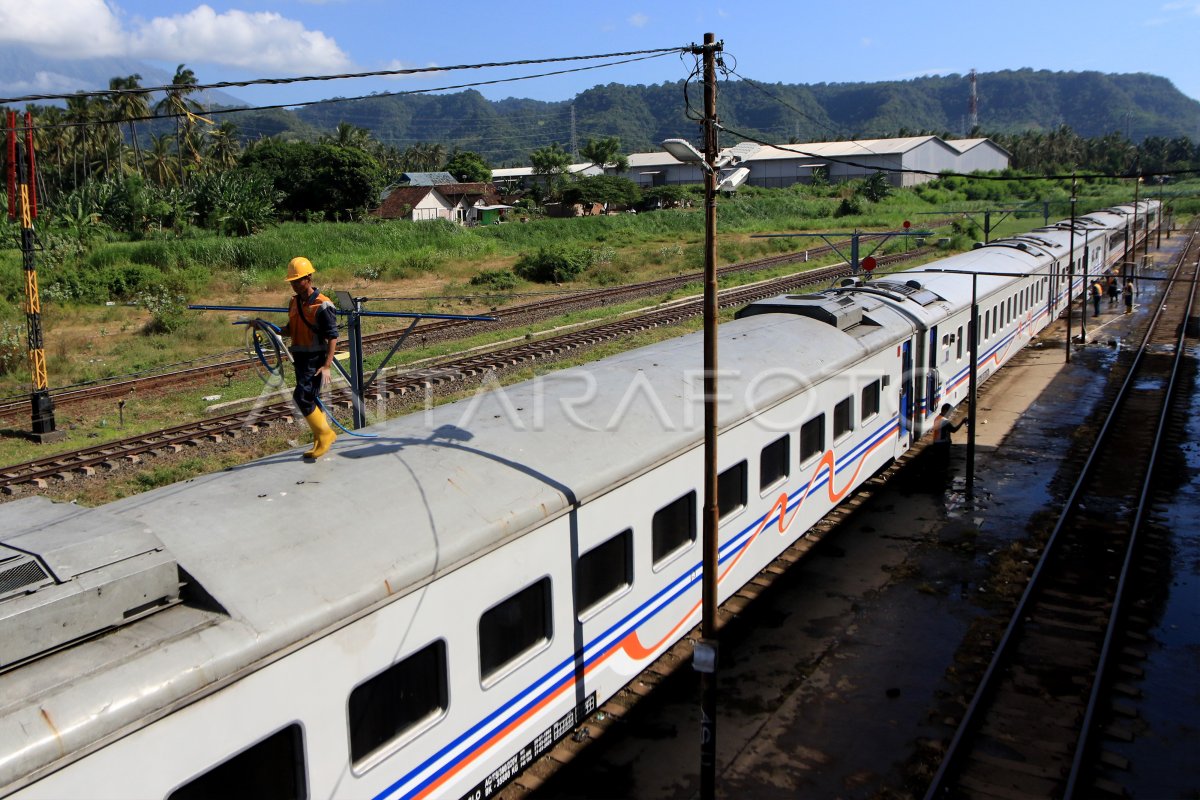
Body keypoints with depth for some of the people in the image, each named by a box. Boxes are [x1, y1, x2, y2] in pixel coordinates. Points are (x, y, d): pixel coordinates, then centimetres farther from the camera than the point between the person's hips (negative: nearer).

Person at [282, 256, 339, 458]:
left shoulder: (322, 305, -15)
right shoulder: (294, 302, 9)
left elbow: (333, 337, -16)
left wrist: (327, 366, -22)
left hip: (316, 358, -8)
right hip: (300, 358, 8)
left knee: (302, 396, -15)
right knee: (311, 399, 12)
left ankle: (325, 433, 0)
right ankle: (321, 440, 24)